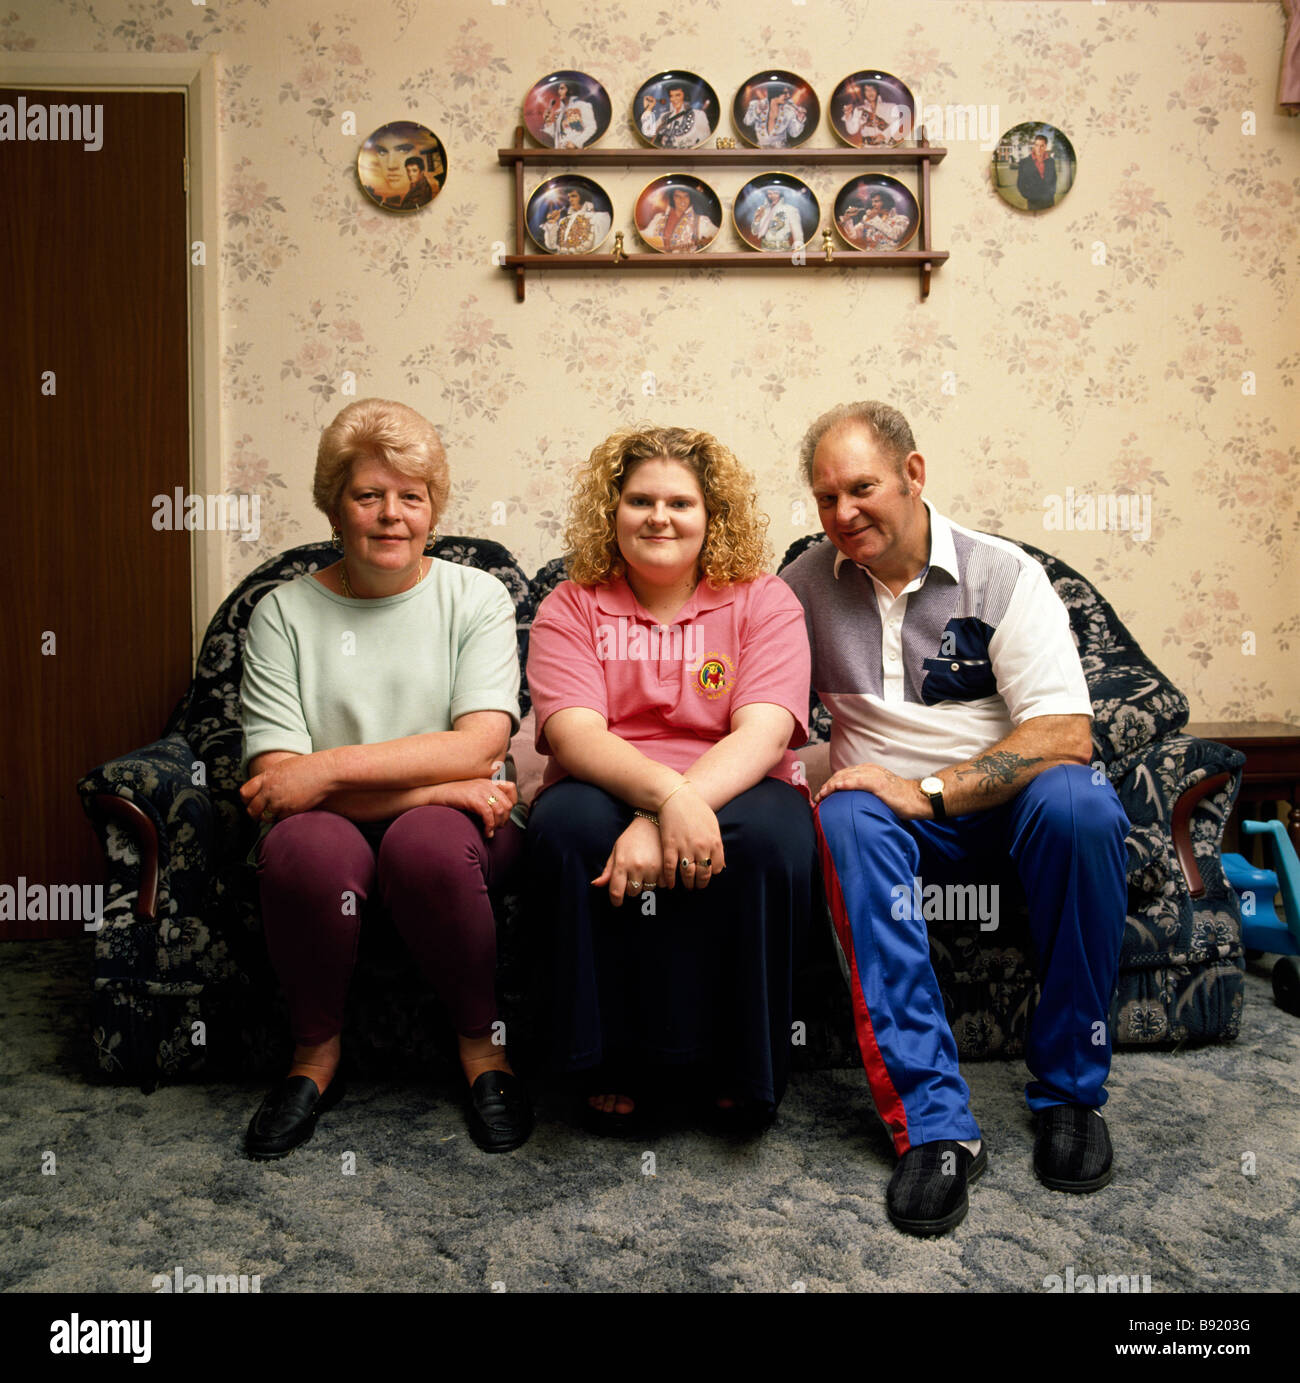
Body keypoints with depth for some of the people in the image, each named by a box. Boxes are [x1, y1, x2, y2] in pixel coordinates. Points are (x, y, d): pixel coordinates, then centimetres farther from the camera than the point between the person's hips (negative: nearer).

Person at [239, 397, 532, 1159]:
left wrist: (329, 768, -17)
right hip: (334, 834, 1)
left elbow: (479, 746, -11)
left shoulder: (477, 597, 3)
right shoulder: (283, 612, 3)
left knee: (428, 840, -33)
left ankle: (482, 1043, -6)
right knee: (308, 843, -31)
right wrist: (433, 783, -16)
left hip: (450, 824, 0)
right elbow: (276, 780, -8)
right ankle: (317, 1050, -4)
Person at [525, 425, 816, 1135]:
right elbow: (573, 733, -10)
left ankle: (736, 1067, -12)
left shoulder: (763, 601, 5)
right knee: (571, 823, -32)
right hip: (608, 796, 1)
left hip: (732, 795, 0)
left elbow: (762, 732, -11)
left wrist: (660, 823, -28)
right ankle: (613, 1063, -15)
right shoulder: (570, 607, 7)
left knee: (769, 833, -33)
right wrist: (667, 795, -32)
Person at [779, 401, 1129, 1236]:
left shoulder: (1003, 573, -4)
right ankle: (935, 1125, -33)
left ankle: (1070, 1090, -14)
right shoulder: (809, 585, 6)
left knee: (1080, 805, -34)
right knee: (850, 820, -33)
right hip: (893, 801, 1)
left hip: (1005, 796, -1)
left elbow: (1064, 735, -14)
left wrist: (925, 790, -24)